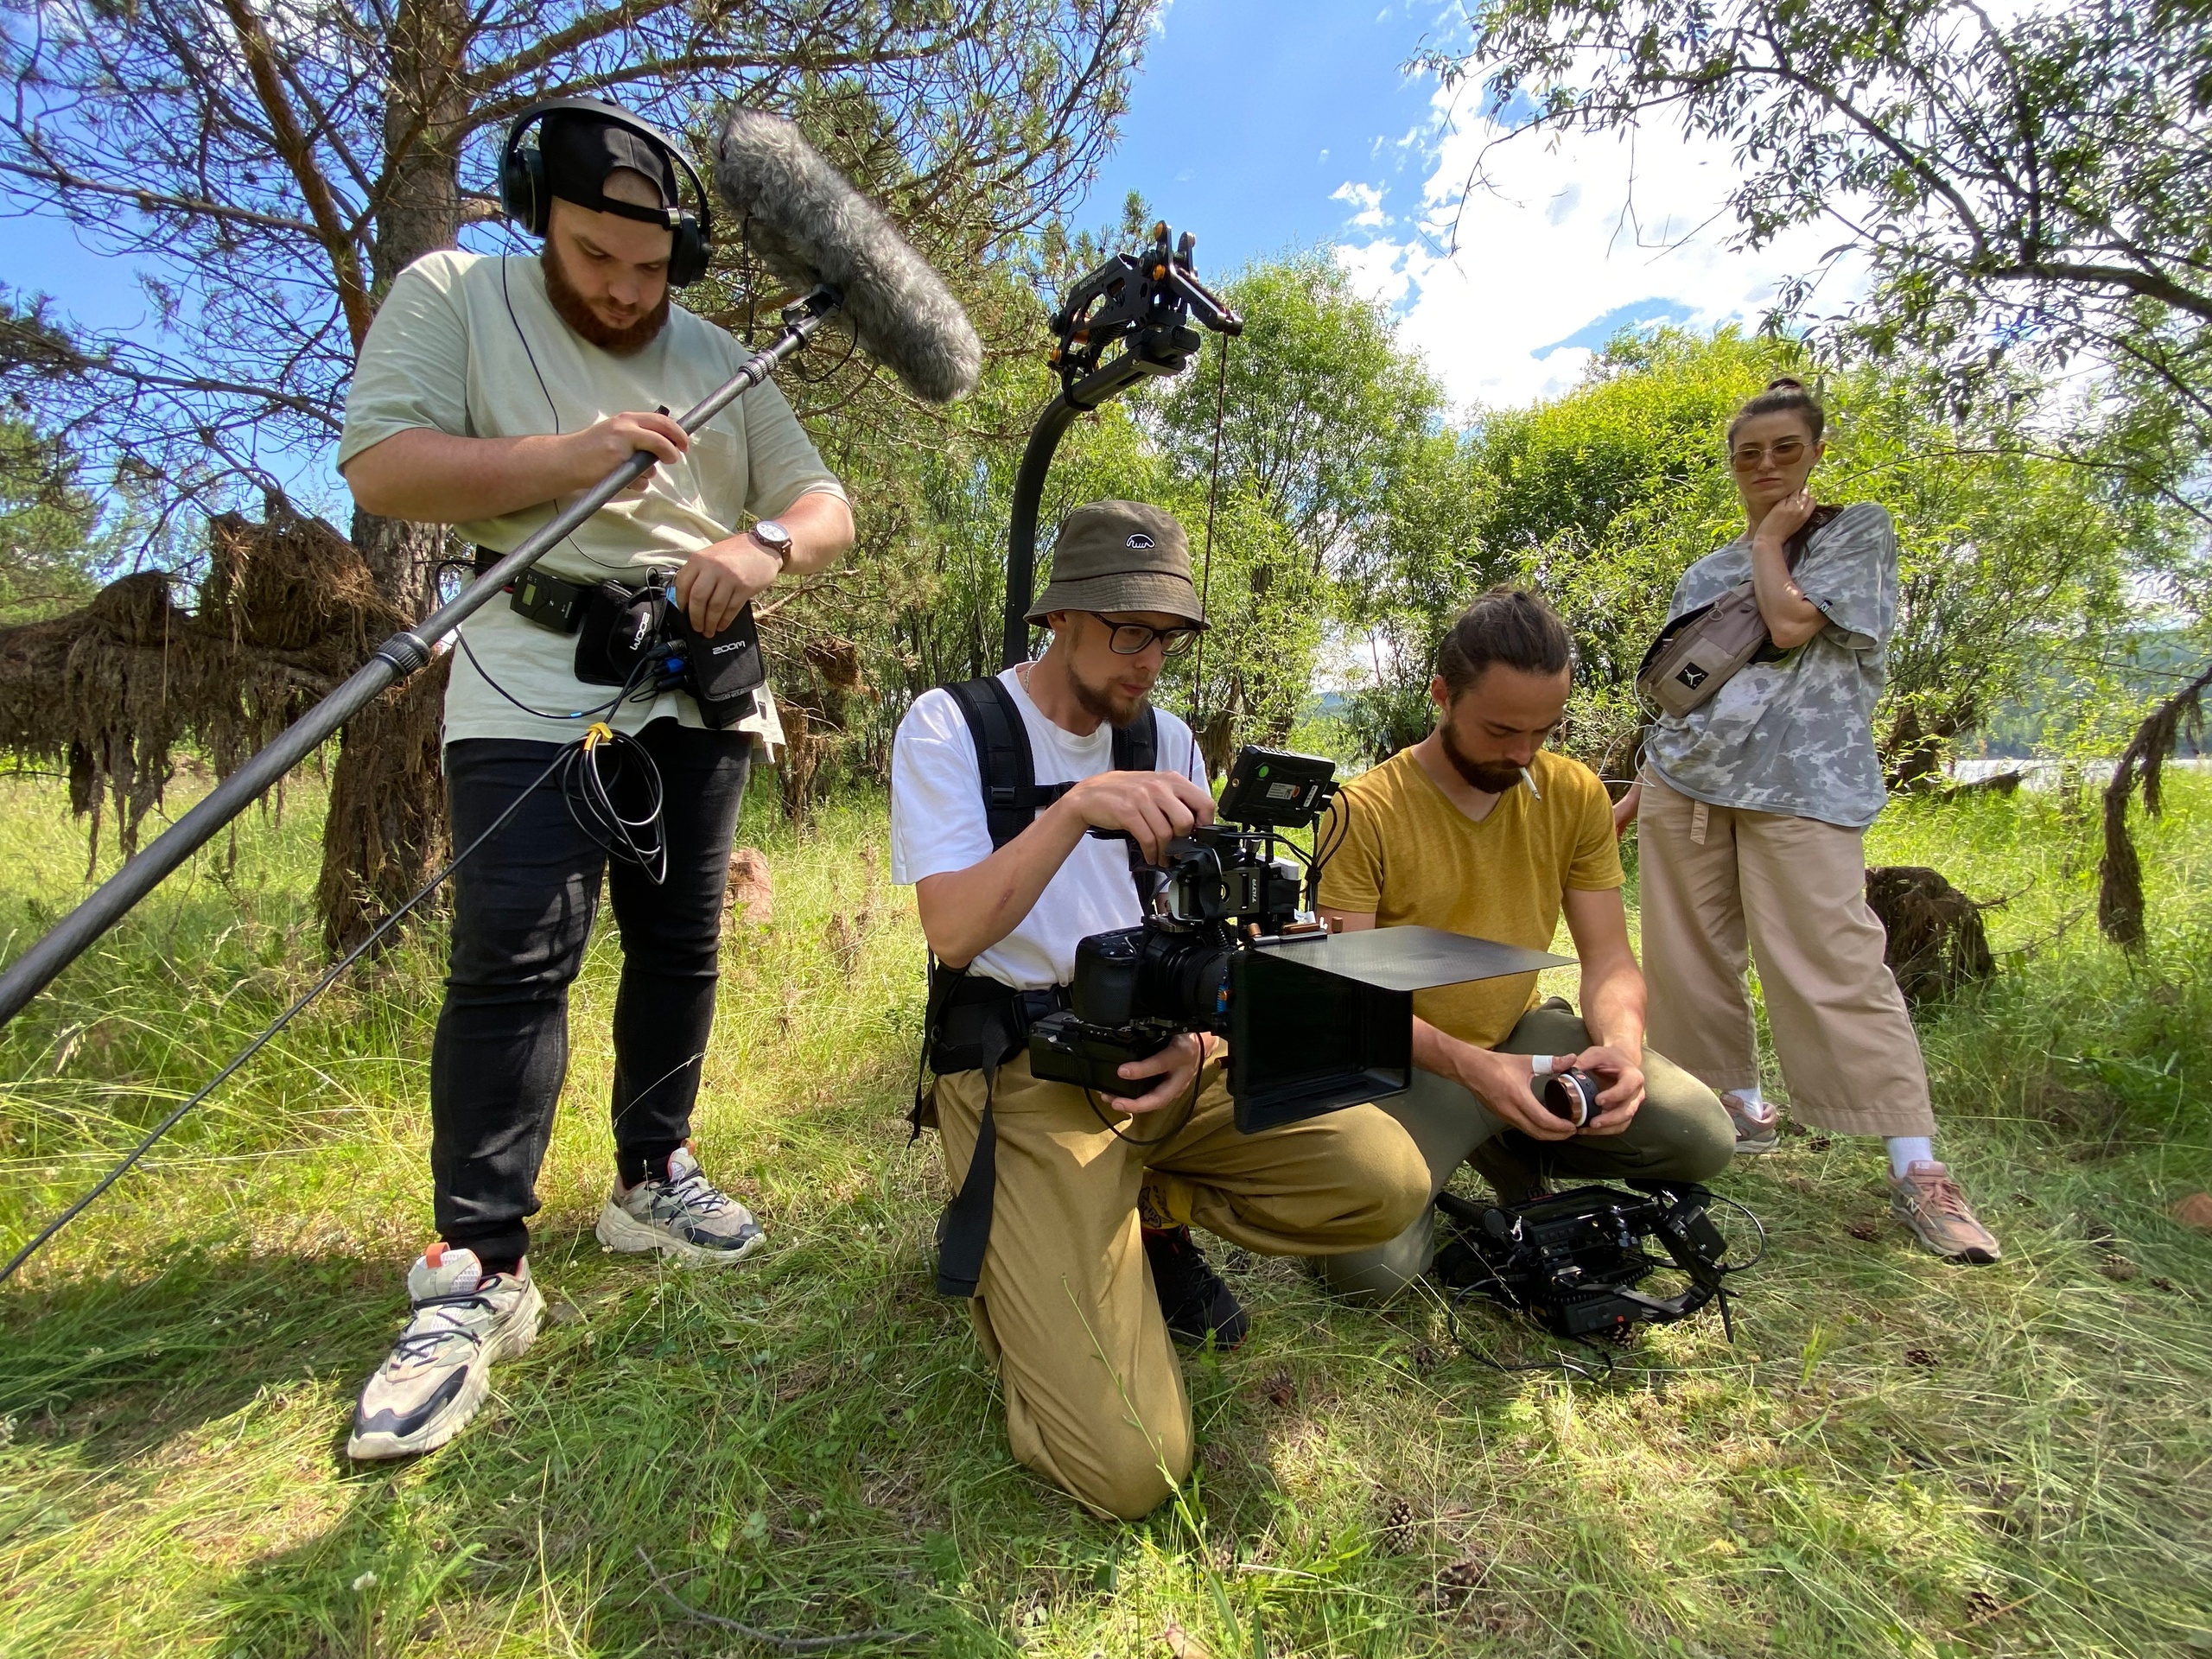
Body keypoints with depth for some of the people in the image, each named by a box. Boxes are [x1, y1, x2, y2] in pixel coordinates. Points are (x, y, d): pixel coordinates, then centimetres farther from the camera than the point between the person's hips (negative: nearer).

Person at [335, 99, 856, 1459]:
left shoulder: (719, 361, 16)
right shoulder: (451, 296, 7)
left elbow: (827, 506, 10)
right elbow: (379, 466, -4)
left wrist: (765, 546, -13)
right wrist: (561, 458, -17)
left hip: (698, 686, 4)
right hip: (532, 683, -4)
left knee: (681, 943, 7)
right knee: (513, 958, -13)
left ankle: (651, 1178, 24)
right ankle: (480, 1271, -3)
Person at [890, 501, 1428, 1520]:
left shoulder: (1165, 738, 10)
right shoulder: (950, 727, -5)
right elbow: (953, 931, -18)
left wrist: (1200, 1038, -9)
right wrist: (1078, 808, -31)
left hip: (1161, 1054, 6)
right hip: (1019, 1072, -5)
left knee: (1387, 1182, -16)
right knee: (1129, 1468, -16)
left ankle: (1147, 1216, 8)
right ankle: (1011, 1251, 14)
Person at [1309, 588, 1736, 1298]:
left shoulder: (1575, 794, -1)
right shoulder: (1365, 812, -16)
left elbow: (1609, 959, 0)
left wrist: (1622, 1045, -23)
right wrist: (1468, 1066, -32)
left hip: (1525, 1033, 4)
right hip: (1409, 1062, -4)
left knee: (1703, 1138, -18)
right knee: (1367, 1266, -25)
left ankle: (1510, 1154, 9)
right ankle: (1433, 1166, 11)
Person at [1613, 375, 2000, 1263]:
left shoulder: (1859, 530, 8)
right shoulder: (1704, 572, 21)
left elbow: (1790, 625, -10)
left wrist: (1769, 540, 5)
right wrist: (1638, 791, 17)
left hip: (1797, 784, -5)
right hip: (1685, 782, 6)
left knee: (1833, 966, -12)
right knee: (1686, 962, 5)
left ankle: (1918, 1172, -5)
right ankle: (1740, 1109, 21)